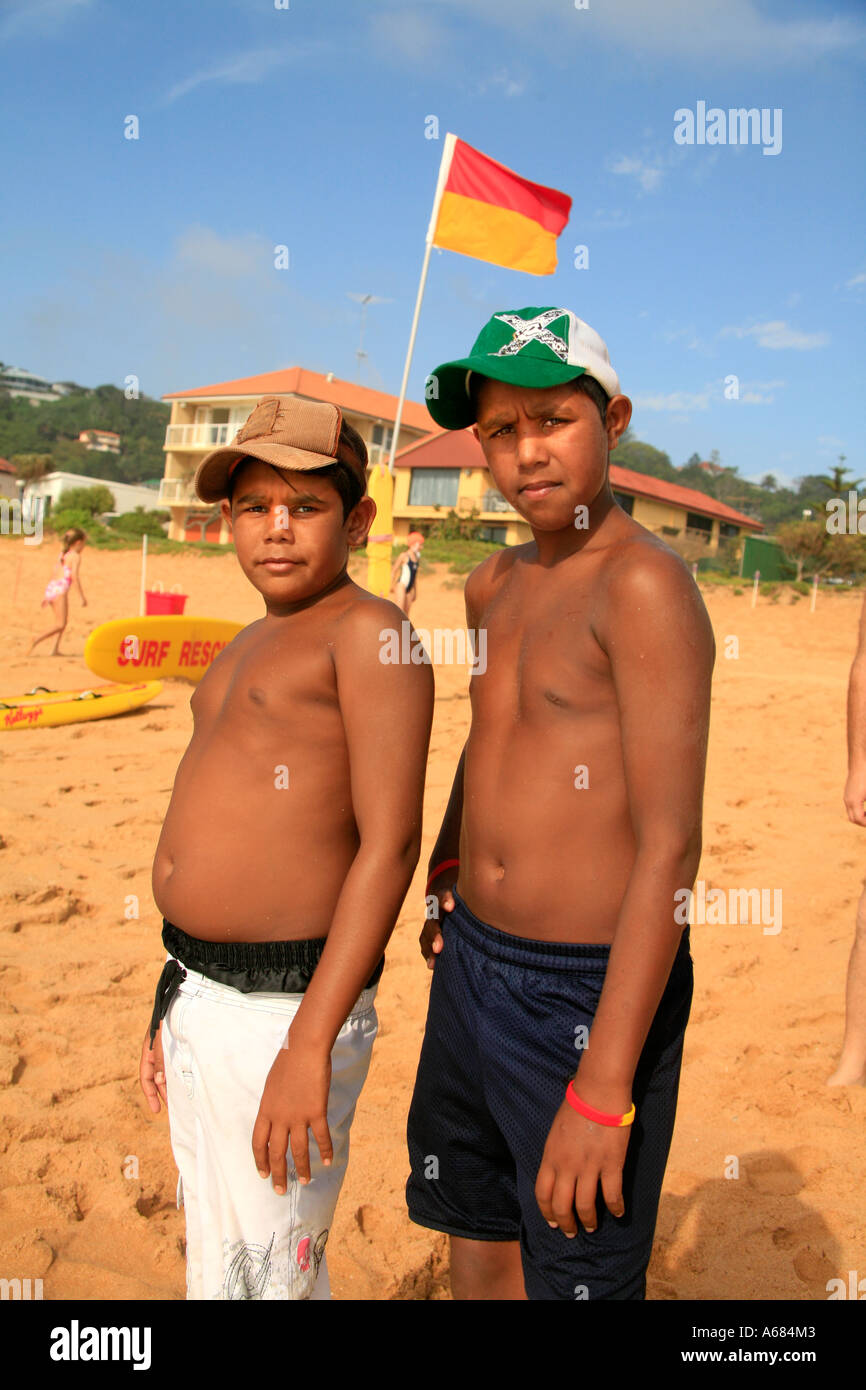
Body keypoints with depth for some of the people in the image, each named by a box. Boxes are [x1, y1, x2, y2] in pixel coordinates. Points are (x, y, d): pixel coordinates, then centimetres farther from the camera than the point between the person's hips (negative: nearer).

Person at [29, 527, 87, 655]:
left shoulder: (62, 555, 21)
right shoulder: (76, 556, -2)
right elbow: (75, 577, -13)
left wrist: (45, 597, 25)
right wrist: (83, 597, -11)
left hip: (50, 588, 8)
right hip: (60, 591, -8)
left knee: (63, 621, 18)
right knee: (60, 625, -8)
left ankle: (55, 649, 9)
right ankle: (36, 640, -21)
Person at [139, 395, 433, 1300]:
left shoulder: (369, 633, -12)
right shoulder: (253, 643, 15)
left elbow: (390, 842, -20)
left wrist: (310, 1044, -23)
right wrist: (176, 1002, 19)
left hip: (283, 1008, -9)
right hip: (197, 993, 9)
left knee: (264, 1273, 6)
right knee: (213, 1264, 23)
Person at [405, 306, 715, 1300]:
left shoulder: (646, 586, -18)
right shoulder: (496, 584, 7)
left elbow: (671, 846, -22)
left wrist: (602, 1090, -23)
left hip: (591, 991, -7)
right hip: (472, 961, 8)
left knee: (575, 1272, 10)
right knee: (477, 1238, 23)